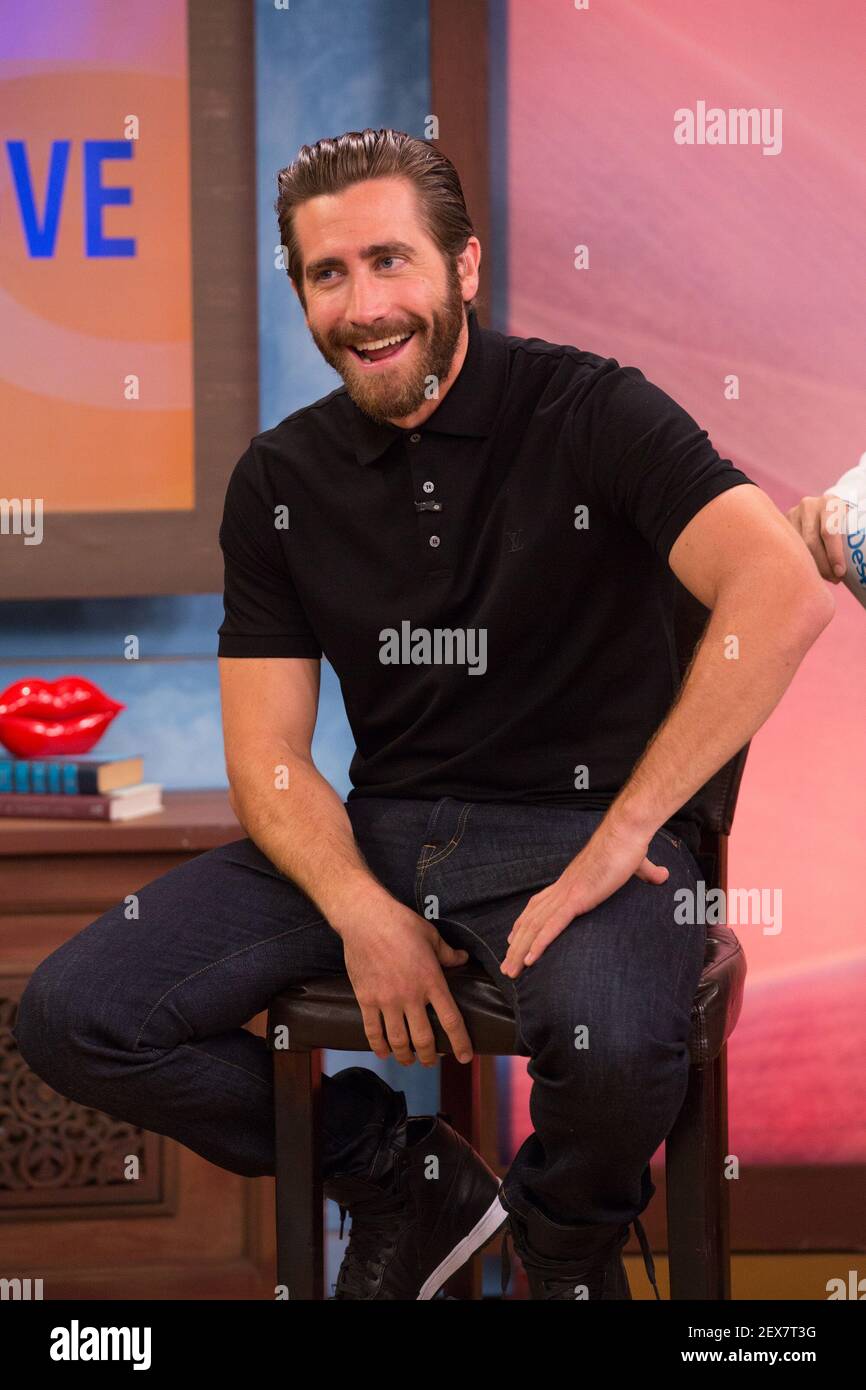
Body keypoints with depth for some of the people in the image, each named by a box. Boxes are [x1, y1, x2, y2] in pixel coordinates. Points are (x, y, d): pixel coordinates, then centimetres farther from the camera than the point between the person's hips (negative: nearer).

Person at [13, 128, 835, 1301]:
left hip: (579, 820, -4)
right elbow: (267, 754, 5)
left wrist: (621, 834, -25)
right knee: (70, 1018, -11)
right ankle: (408, 1182, 10)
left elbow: (784, 594, -24)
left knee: (610, 1041, -38)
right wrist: (363, 912, -14)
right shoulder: (279, 480, 7)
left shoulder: (589, 411, -8)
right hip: (380, 830, 5)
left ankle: (571, 1232, 2)